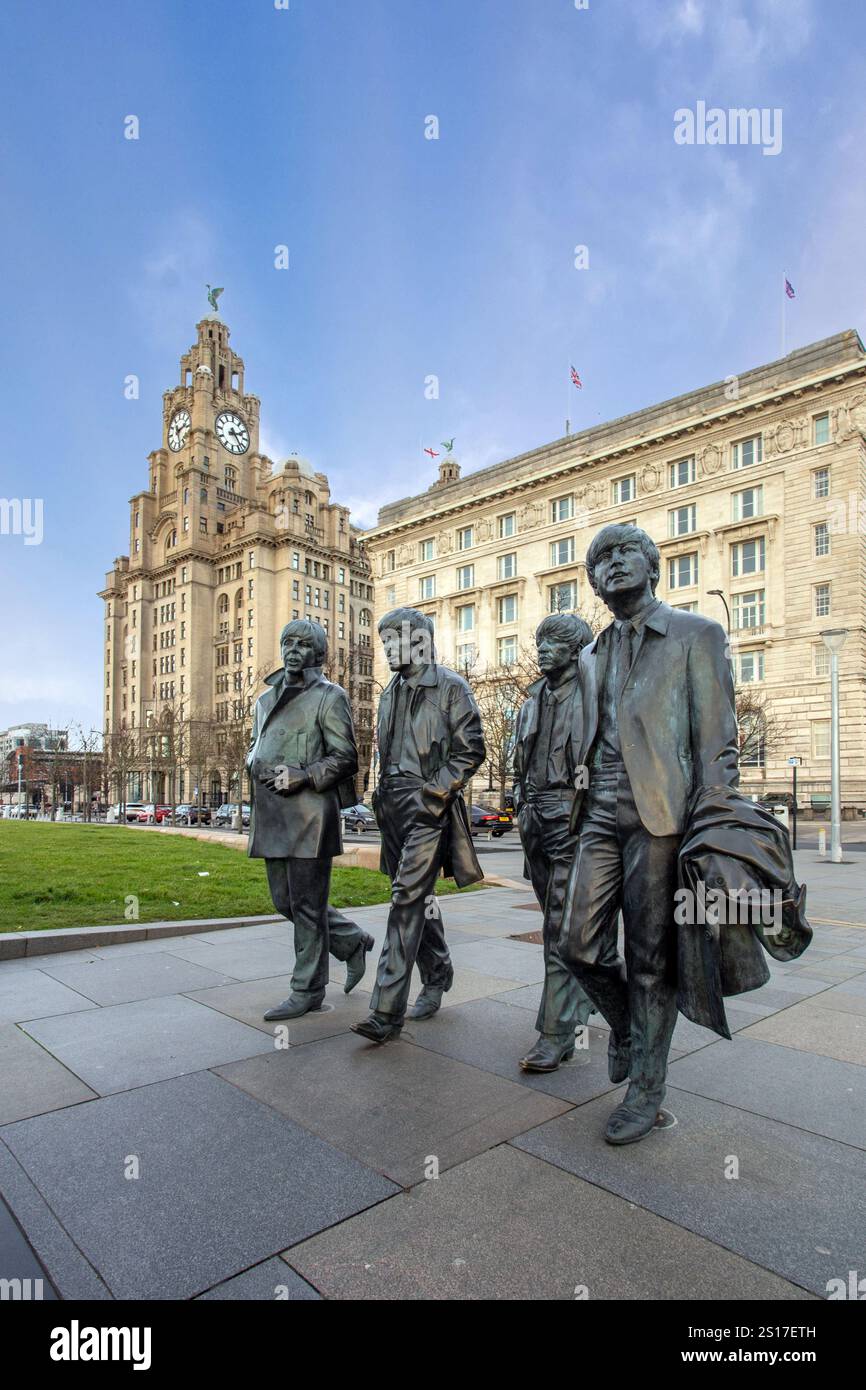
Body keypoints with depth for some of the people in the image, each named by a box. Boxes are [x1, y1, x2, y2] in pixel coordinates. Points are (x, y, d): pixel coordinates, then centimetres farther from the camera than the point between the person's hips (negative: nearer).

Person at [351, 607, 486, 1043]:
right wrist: (383, 794, 13)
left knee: (407, 897, -13)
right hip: (394, 806, 8)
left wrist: (436, 791, -14)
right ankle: (437, 977, 33)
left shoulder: (449, 687, -4)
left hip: (429, 806, -8)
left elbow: (471, 749, -8)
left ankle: (387, 1011, -11)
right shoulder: (391, 693, 18)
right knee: (417, 896, 15)